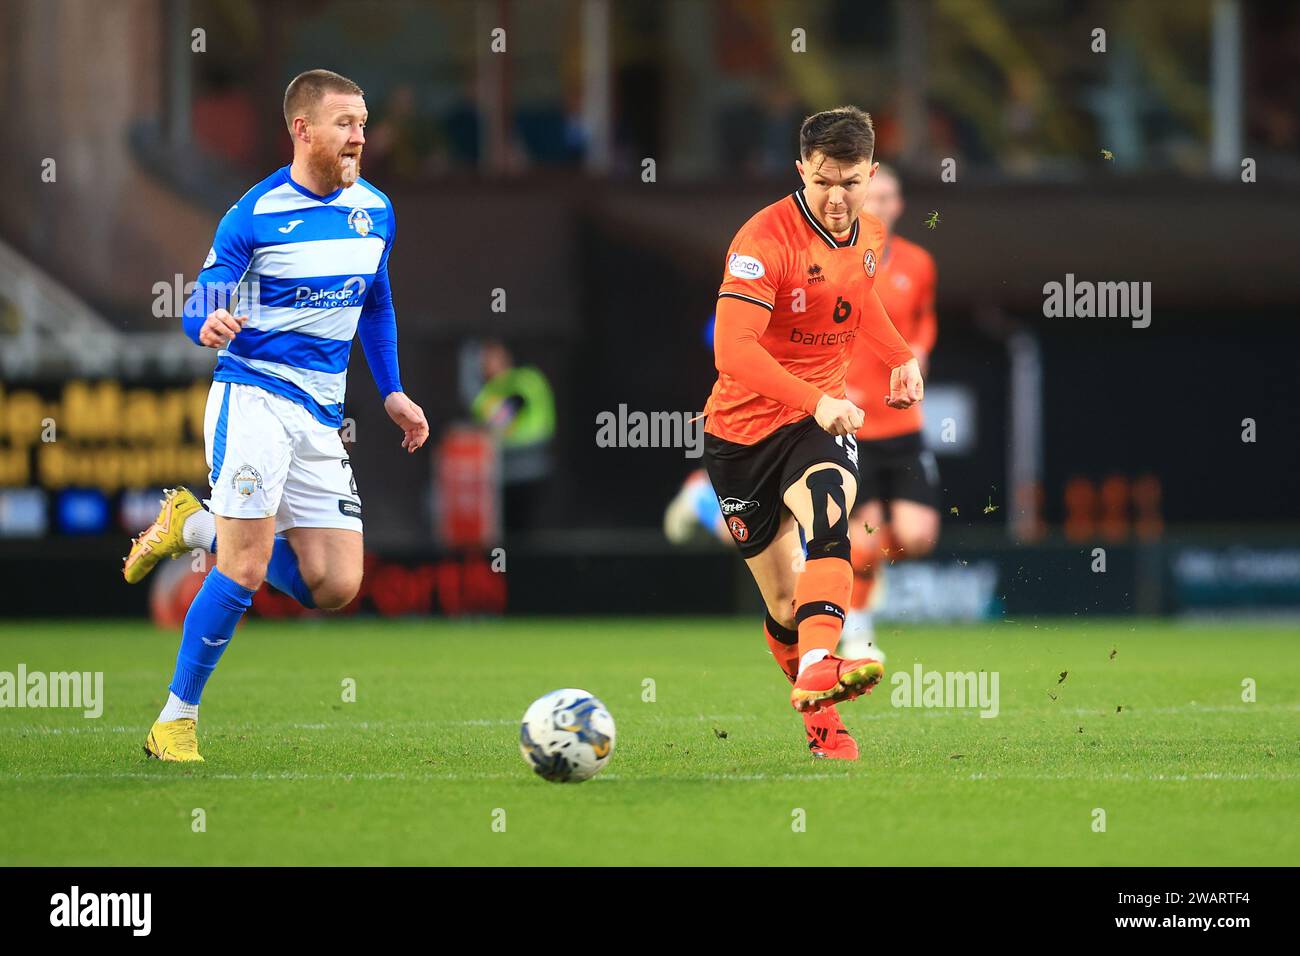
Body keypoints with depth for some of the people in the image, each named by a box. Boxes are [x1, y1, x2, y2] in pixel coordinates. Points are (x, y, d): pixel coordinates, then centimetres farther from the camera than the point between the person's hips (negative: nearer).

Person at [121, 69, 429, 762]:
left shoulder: (375, 212, 8)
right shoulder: (255, 215, -8)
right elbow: (200, 308, -8)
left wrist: (392, 392, 15)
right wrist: (209, 325, -31)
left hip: (322, 417, 6)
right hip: (253, 397, -6)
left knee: (334, 588, -1)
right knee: (247, 571, -16)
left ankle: (197, 527, 19)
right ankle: (174, 723, -3)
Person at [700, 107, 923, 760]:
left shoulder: (869, 235, 2)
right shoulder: (766, 239, -20)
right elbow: (733, 350, -31)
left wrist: (900, 357, 15)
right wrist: (814, 401, -39)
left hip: (822, 416, 3)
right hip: (742, 428, -3)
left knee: (829, 523, -31)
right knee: (783, 598, 4)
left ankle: (817, 670, -50)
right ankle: (822, 723, 26)